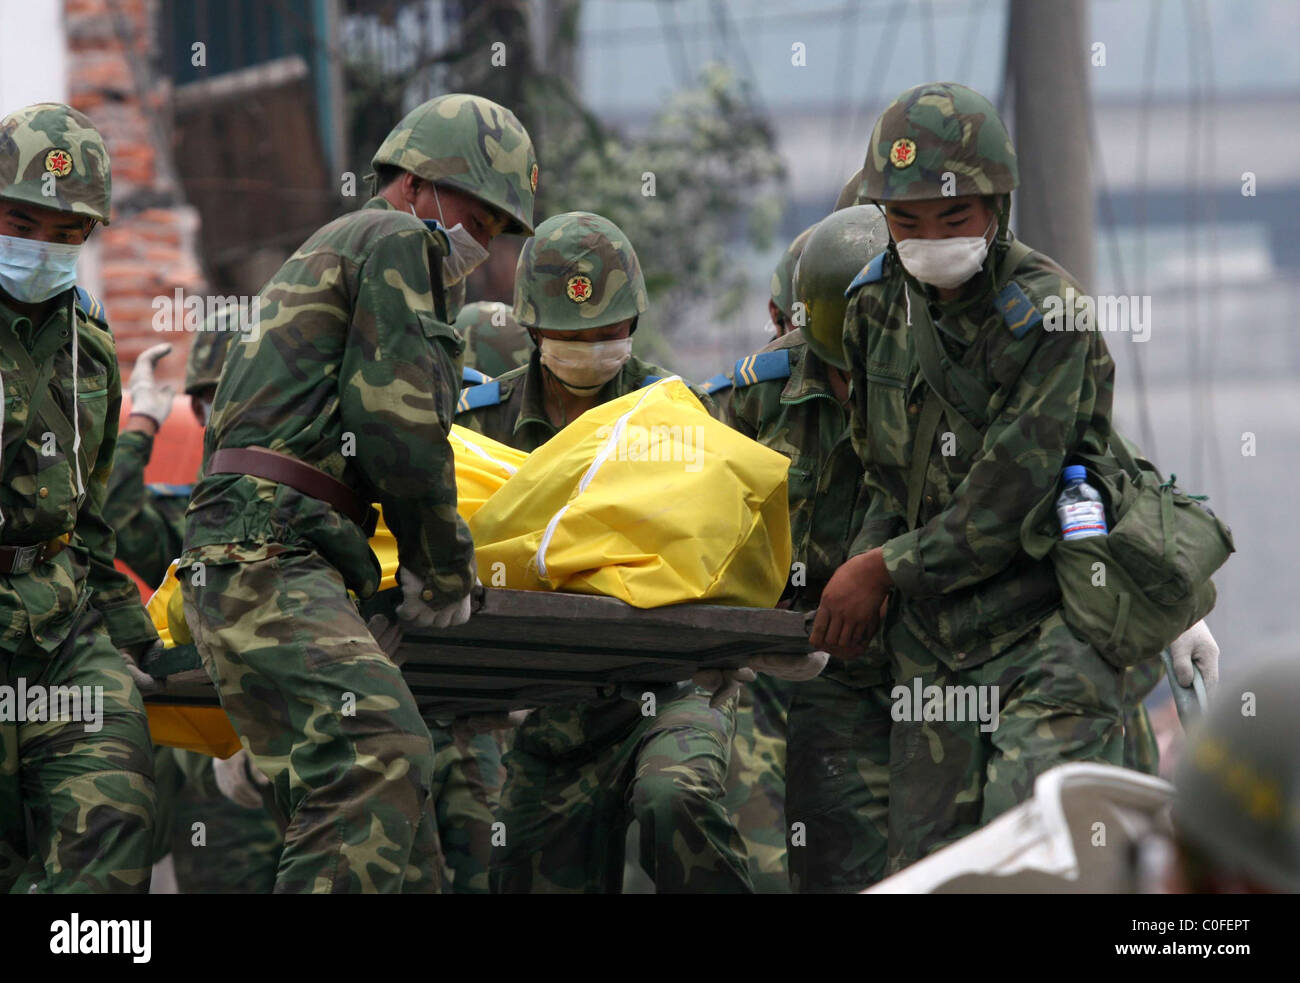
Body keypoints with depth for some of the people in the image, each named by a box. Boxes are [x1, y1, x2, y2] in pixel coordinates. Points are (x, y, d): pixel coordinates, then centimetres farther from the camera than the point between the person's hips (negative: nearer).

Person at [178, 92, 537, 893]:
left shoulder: (327, 252, 34)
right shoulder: (397, 242, 1)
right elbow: (399, 422, -8)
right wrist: (444, 571, 2)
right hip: (268, 555, -11)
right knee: (379, 749, -27)